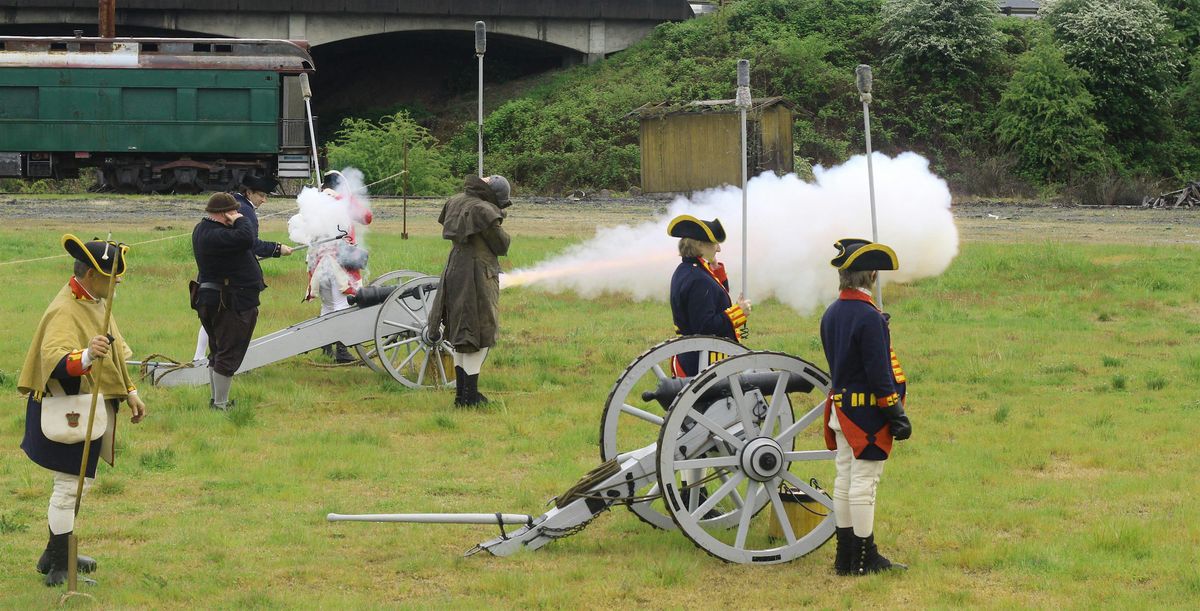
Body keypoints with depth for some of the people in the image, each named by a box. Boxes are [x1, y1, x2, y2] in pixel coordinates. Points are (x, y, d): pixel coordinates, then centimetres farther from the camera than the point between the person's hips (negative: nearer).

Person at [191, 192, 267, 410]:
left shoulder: (202, 229, 8)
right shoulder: (216, 236, -25)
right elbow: (246, 238, -36)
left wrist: (236, 222, -2)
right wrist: (240, 220, -19)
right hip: (233, 303, -11)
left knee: (218, 353, 21)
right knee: (229, 355, -4)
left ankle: (217, 399, 31)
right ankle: (220, 405, 0)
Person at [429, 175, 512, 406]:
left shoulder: (455, 202, 4)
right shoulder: (484, 211, -18)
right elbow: (501, 246, -10)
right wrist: (499, 225, 10)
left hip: (453, 272, 7)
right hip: (477, 276, -7)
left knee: (461, 335, 16)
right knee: (479, 336, 1)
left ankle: (461, 393, 19)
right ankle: (471, 394, 1)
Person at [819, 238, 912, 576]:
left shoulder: (831, 314, 7)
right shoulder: (868, 317, -19)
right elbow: (879, 373, -20)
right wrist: (898, 415, -14)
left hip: (840, 406, 8)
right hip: (867, 411, -8)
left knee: (845, 478, 12)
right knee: (864, 482, -4)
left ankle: (845, 555, 17)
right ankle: (865, 557, 0)